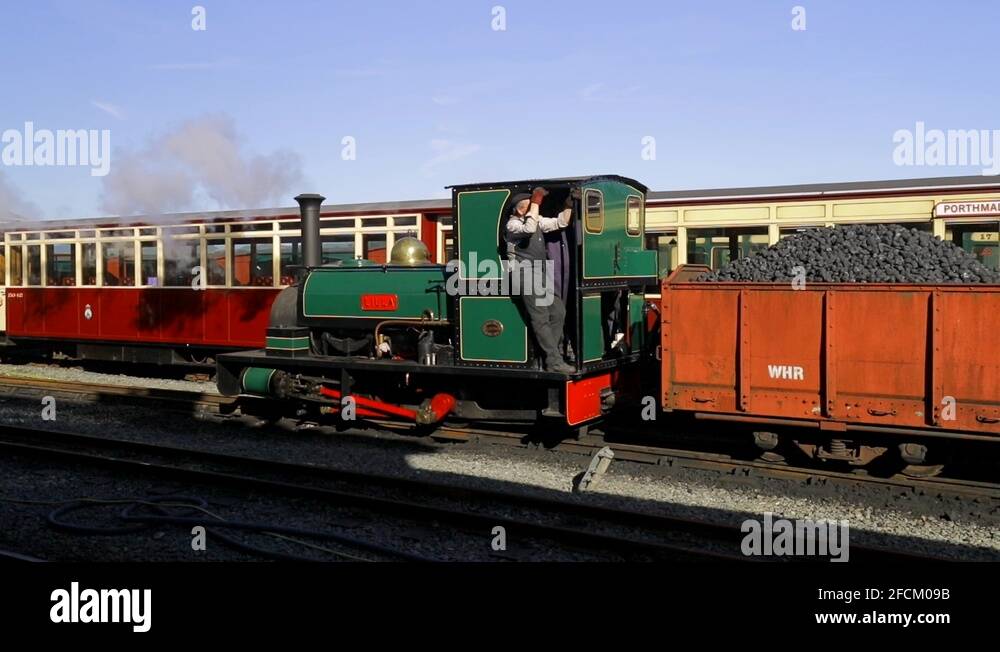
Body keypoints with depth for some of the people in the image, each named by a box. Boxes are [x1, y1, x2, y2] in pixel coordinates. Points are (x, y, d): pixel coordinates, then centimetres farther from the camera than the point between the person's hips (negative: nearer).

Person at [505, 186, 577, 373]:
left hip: (542, 275, 9)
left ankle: (547, 353, 14)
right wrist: (536, 200, -24)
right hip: (526, 276, -9)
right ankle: (554, 362, -11)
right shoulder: (513, 224, -10)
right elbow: (529, 228, -30)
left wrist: (569, 203, 3)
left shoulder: (537, 220, 15)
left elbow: (560, 222, 17)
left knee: (558, 312, 7)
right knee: (540, 319, -10)